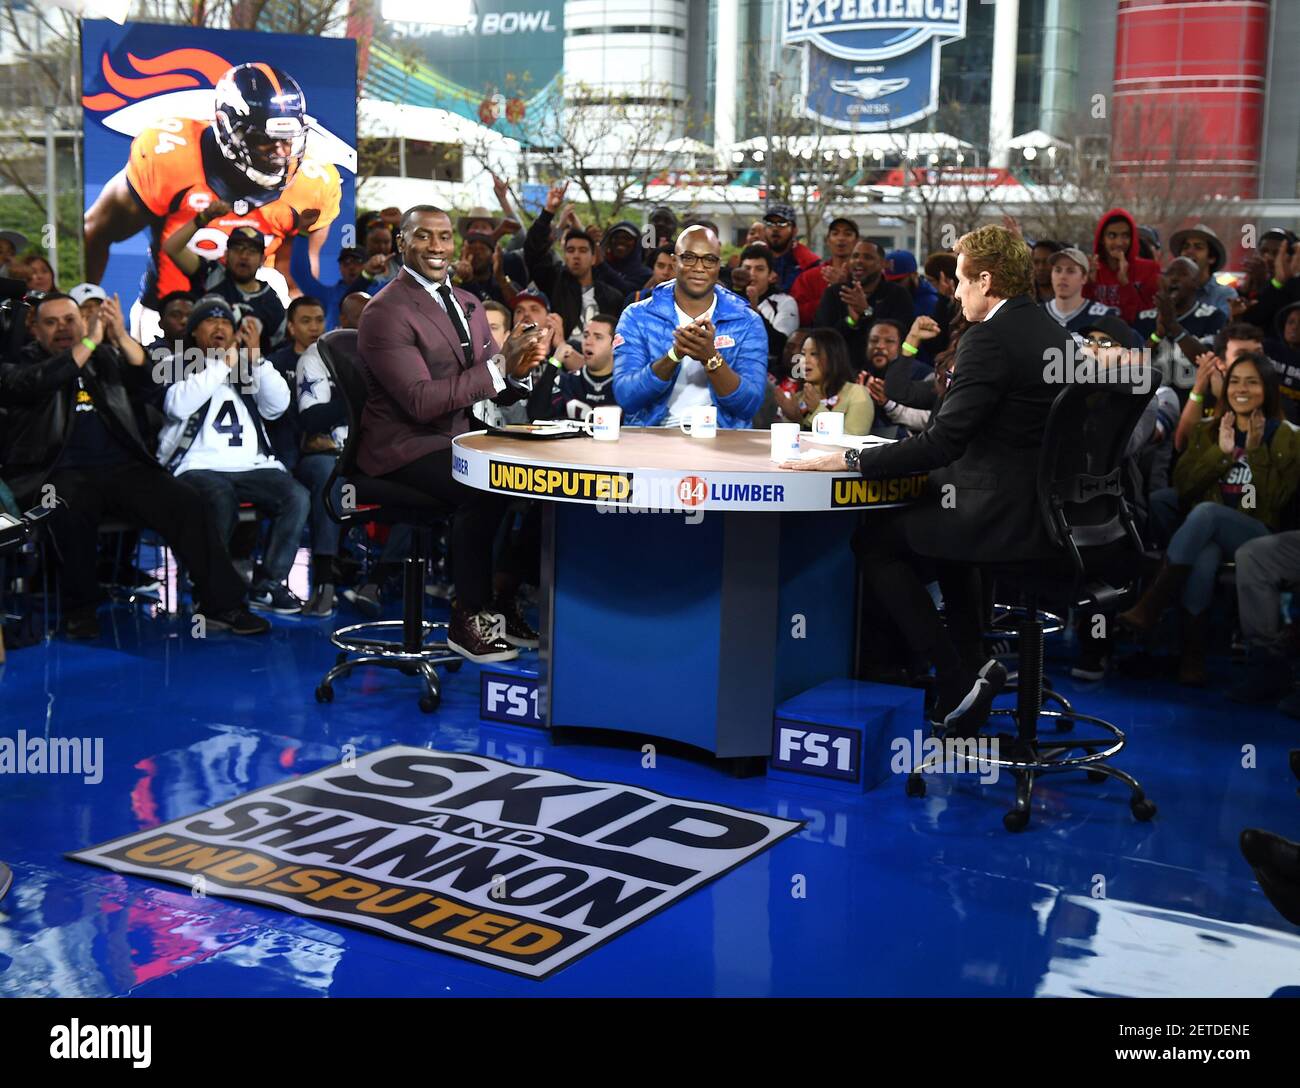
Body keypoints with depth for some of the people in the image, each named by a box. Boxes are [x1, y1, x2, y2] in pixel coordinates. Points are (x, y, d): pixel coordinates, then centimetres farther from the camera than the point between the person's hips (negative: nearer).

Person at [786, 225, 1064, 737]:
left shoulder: (988, 338, -17)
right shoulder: (1053, 332, 11)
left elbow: (944, 442, -23)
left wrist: (850, 459, -19)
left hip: (1011, 517, -10)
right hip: (1053, 506, 10)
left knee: (877, 540, 4)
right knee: (940, 512, 33)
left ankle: (955, 685, 6)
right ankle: (971, 664, 34)